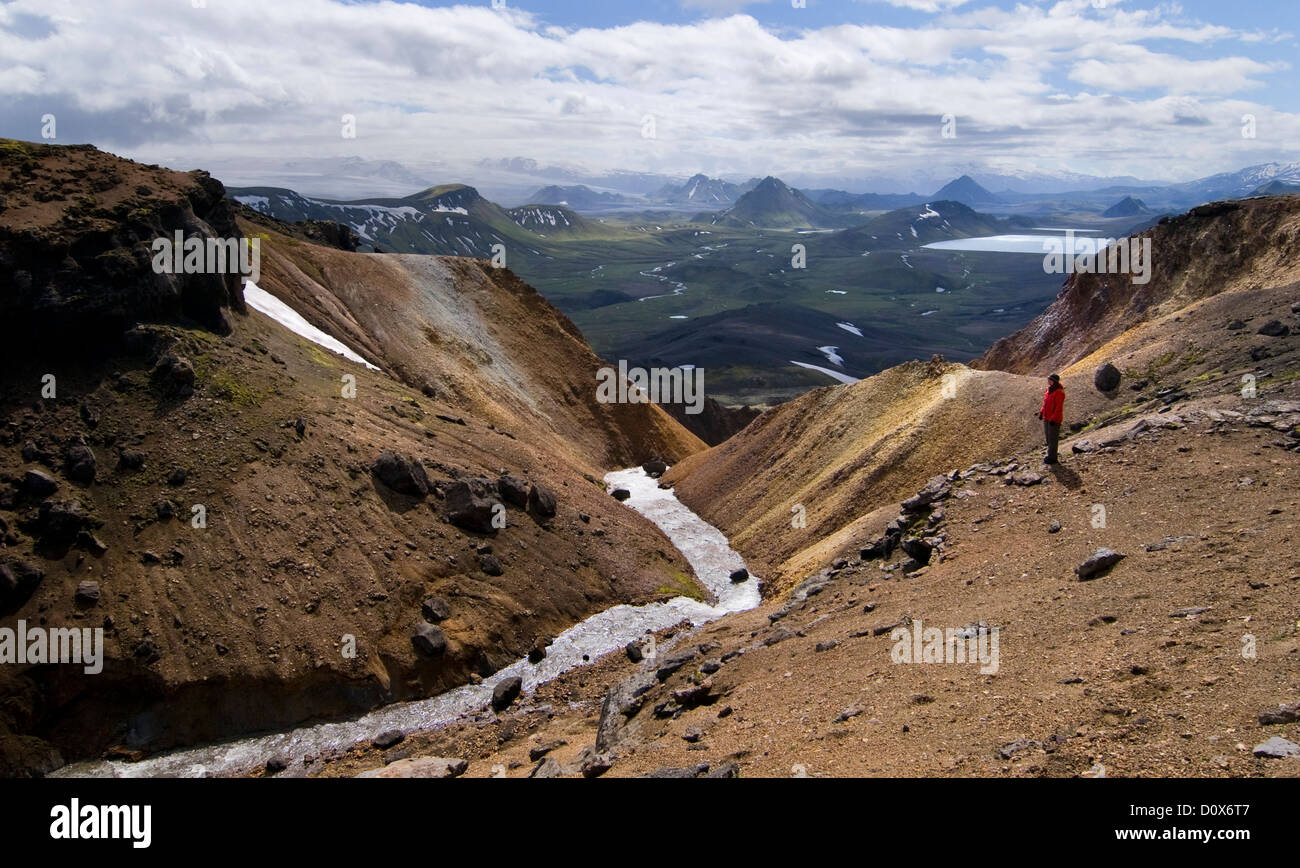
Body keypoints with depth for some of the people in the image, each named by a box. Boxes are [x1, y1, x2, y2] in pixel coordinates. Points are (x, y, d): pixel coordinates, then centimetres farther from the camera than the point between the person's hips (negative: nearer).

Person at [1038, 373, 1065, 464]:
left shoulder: (1059, 392, -17)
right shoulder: (1049, 390, 10)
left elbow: (1059, 407, -19)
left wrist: (1053, 419, -22)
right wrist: (1041, 413, 10)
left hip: (1054, 420, -9)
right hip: (1047, 418, 9)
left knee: (1053, 438, -3)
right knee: (1048, 437, 17)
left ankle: (1052, 458, 4)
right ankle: (1051, 456, 29)